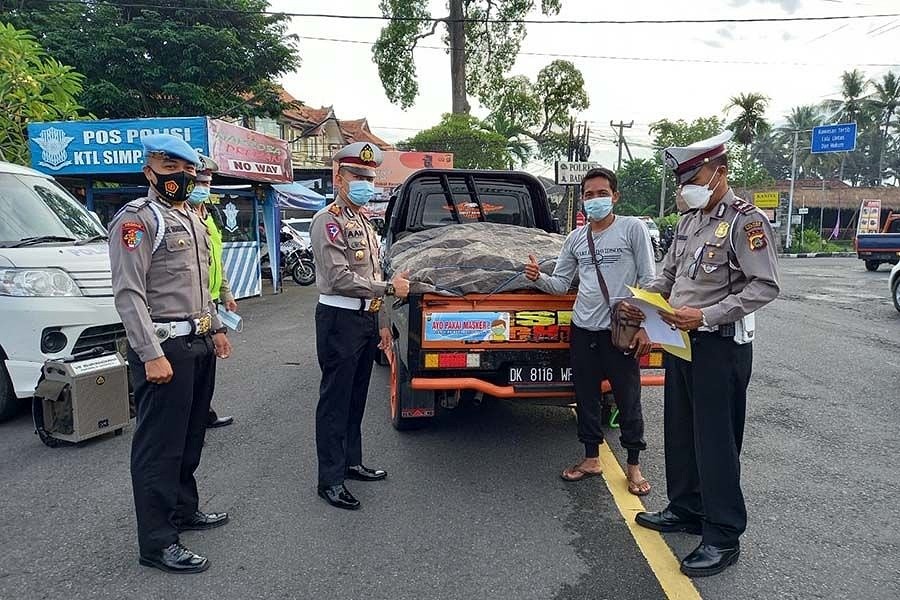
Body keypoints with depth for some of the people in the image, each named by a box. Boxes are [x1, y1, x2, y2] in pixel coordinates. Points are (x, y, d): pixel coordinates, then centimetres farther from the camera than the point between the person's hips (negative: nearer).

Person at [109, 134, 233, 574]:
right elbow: (128, 293, -18)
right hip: (164, 346, -9)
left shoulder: (191, 218, 17)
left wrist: (215, 328, 20)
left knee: (190, 438, 18)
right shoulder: (137, 219, -11)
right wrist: (152, 355, -23)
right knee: (159, 446, -2)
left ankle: (184, 510, 33)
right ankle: (157, 543, 7)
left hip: (198, 343, 9)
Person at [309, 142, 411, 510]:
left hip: (366, 318, 9)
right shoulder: (328, 221, -11)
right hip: (340, 319, -9)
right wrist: (389, 288, -15)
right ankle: (330, 480, 7)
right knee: (335, 401, -2)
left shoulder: (363, 222, 17)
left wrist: (381, 324, 19)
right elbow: (339, 279, -19)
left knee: (356, 397, 16)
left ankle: (351, 462, 30)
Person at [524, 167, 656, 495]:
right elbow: (561, 283, 13)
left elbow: (647, 280, -6)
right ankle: (592, 458, 29)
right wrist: (539, 278, -8)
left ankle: (634, 466, 20)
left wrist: (645, 326, -11)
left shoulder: (633, 228, -4)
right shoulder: (576, 238, 10)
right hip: (583, 329, 5)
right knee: (586, 397, 13)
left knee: (628, 400, 4)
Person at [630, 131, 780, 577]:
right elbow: (668, 274, 20)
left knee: (715, 440, -2)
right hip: (681, 340, 8)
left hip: (721, 345, -8)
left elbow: (765, 286, -18)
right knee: (680, 432, 16)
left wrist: (706, 316, -24)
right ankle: (686, 509, 32)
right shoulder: (689, 221, 12)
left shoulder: (746, 221, -12)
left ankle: (723, 537, 10)